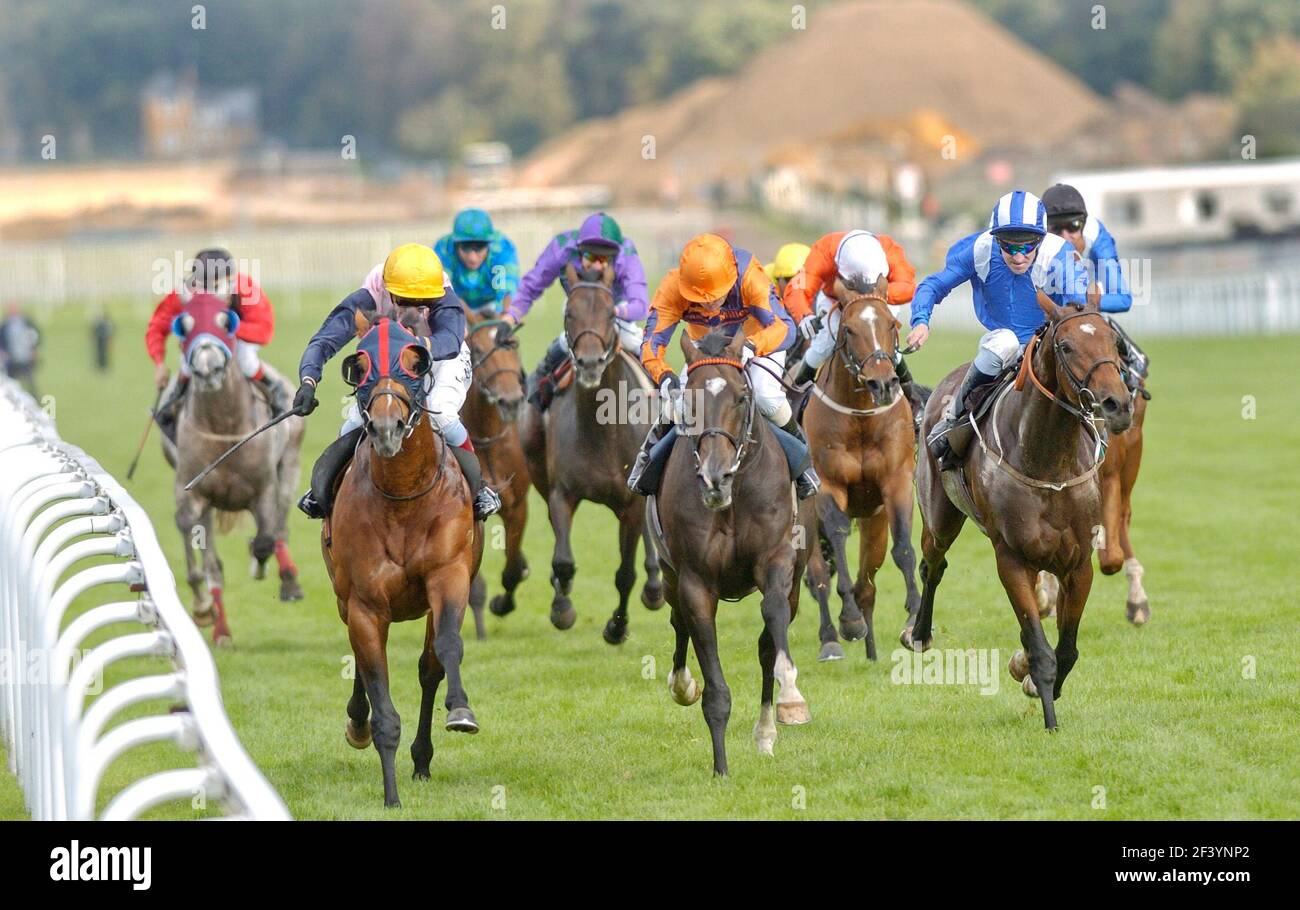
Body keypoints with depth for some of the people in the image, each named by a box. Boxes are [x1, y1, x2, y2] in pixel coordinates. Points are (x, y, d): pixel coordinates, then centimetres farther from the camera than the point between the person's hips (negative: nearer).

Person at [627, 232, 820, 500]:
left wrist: (751, 347, -65)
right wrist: (664, 377, -55)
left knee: (767, 398, -29)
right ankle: (650, 454, 16)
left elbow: (784, 327, -44)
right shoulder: (672, 288, -33)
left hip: (759, 340, -2)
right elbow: (652, 342, -34)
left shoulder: (750, 277, -38)